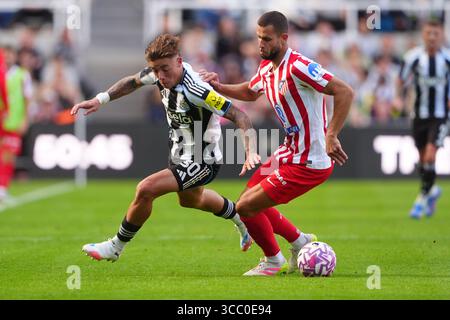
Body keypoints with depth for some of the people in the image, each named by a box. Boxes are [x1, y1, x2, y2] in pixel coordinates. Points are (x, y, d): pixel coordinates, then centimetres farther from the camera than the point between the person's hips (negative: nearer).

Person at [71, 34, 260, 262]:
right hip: (179, 155, 9)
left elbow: (239, 115, -33)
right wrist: (100, 99, -3)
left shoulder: (196, 91, -35)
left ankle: (116, 247, -2)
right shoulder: (161, 74, -13)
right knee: (190, 199, 34)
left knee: (146, 190, -22)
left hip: (202, 163, -9)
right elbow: (133, 82, 9)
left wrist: (251, 152, -45)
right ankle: (243, 221, 59)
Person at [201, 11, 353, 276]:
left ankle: (274, 261, 18)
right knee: (250, 199, 21)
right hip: (289, 153, 10)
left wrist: (331, 135, -32)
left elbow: (345, 92, -28)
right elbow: (250, 92, 28)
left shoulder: (298, 67, -23)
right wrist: (219, 87, 11)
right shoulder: (266, 68, 5)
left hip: (308, 164, -10)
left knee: (245, 208, -6)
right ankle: (301, 242, 32)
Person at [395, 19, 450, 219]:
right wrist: (399, 98, -8)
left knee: (430, 156, -15)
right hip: (420, 115, 2)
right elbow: (402, 79, 7)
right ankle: (432, 191, 35)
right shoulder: (413, 57, -6)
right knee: (422, 158, 9)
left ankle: (422, 198, -2)